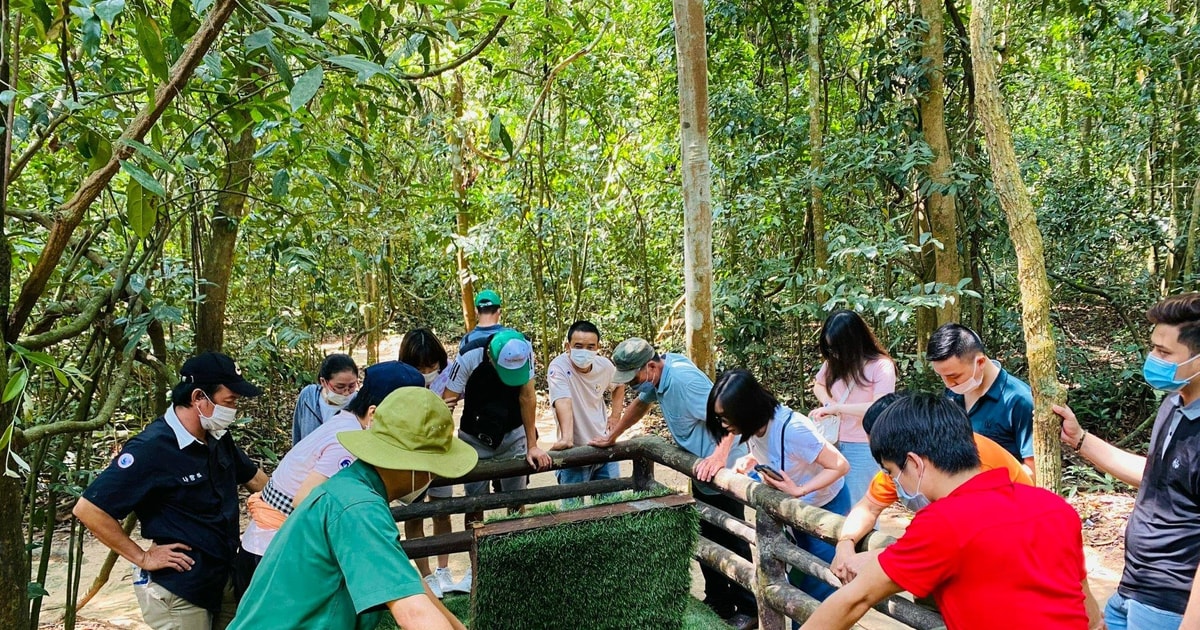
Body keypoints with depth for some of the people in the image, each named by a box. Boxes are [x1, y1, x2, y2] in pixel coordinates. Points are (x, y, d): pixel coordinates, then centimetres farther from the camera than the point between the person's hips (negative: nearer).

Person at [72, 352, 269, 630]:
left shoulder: (218, 438, 2)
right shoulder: (152, 448, -21)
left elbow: (255, 479, 17)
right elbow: (88, 509, -20)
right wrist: (142, 557, -15)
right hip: (178, 592, -7)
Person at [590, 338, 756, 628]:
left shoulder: (683, 378, -28)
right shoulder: (656, 376, 0)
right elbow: (641, 403, 19)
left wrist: (719, 456, -46)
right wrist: (611, 437, 23)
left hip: (722, 470, -9)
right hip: (701, 471, 9)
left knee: (732, 542, 2)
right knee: (707, 541, 18)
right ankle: (718, 603, 31)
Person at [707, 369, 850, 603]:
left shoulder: (792, 429, -35)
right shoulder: (754, 425, -13)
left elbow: (840, 466, -29)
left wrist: (798, 491, -37)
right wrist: (748, 460, -12)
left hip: (826, 506, -7)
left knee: (819, 586, 0)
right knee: (796, 580, 16)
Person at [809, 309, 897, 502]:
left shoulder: (881, 365, -15)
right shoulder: (835, 362, 2)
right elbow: (818, 385, 19)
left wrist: (836, 407, -25)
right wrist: (828, 403, -2)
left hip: (863, 448, -6)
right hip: (834, 442, 6)